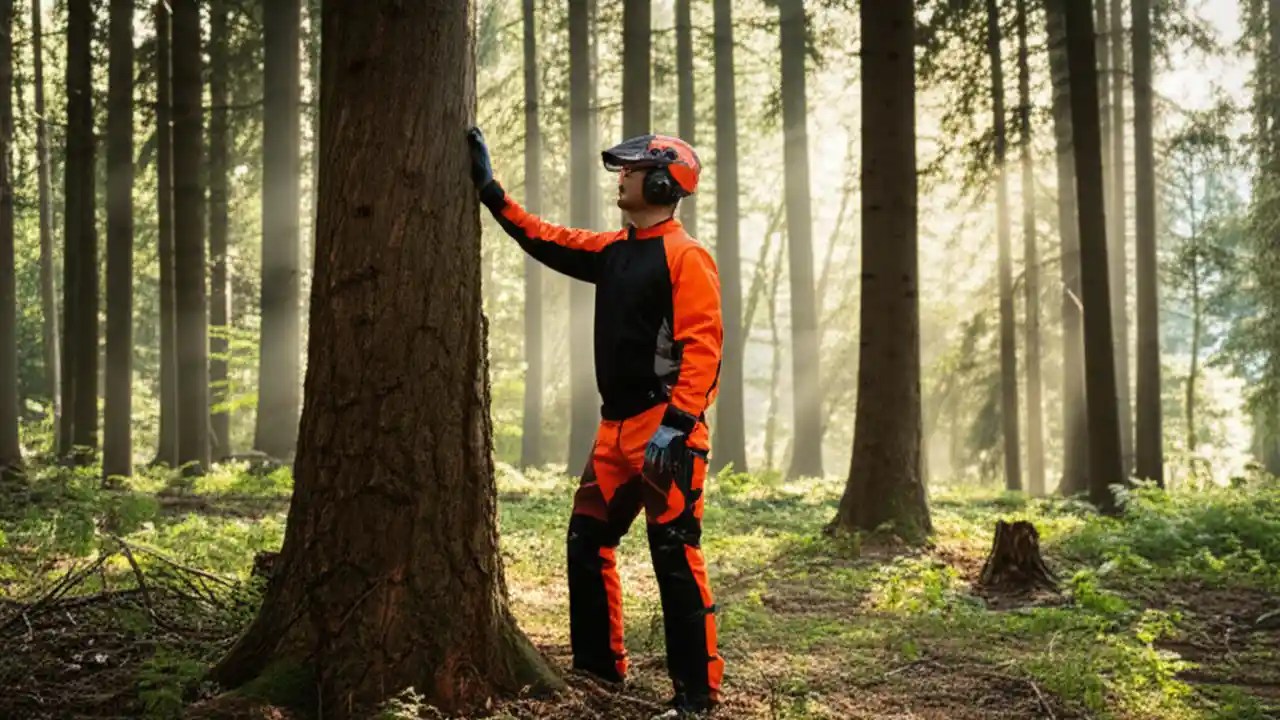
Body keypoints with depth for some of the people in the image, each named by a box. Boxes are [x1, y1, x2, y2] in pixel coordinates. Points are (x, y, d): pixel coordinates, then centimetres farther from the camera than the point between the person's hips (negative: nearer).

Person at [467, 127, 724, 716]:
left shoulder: (686, 258, -10)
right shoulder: (612, 251, 16)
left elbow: (701, 348, -19)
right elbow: (544, 240, 24)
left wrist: (677, 423, -27)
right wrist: (489, 190, 21)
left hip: (664, 430, -9)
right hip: (616, 428, 9)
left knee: (674, 557, -7)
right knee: (587, 542, 13)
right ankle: (599, 666, 25)